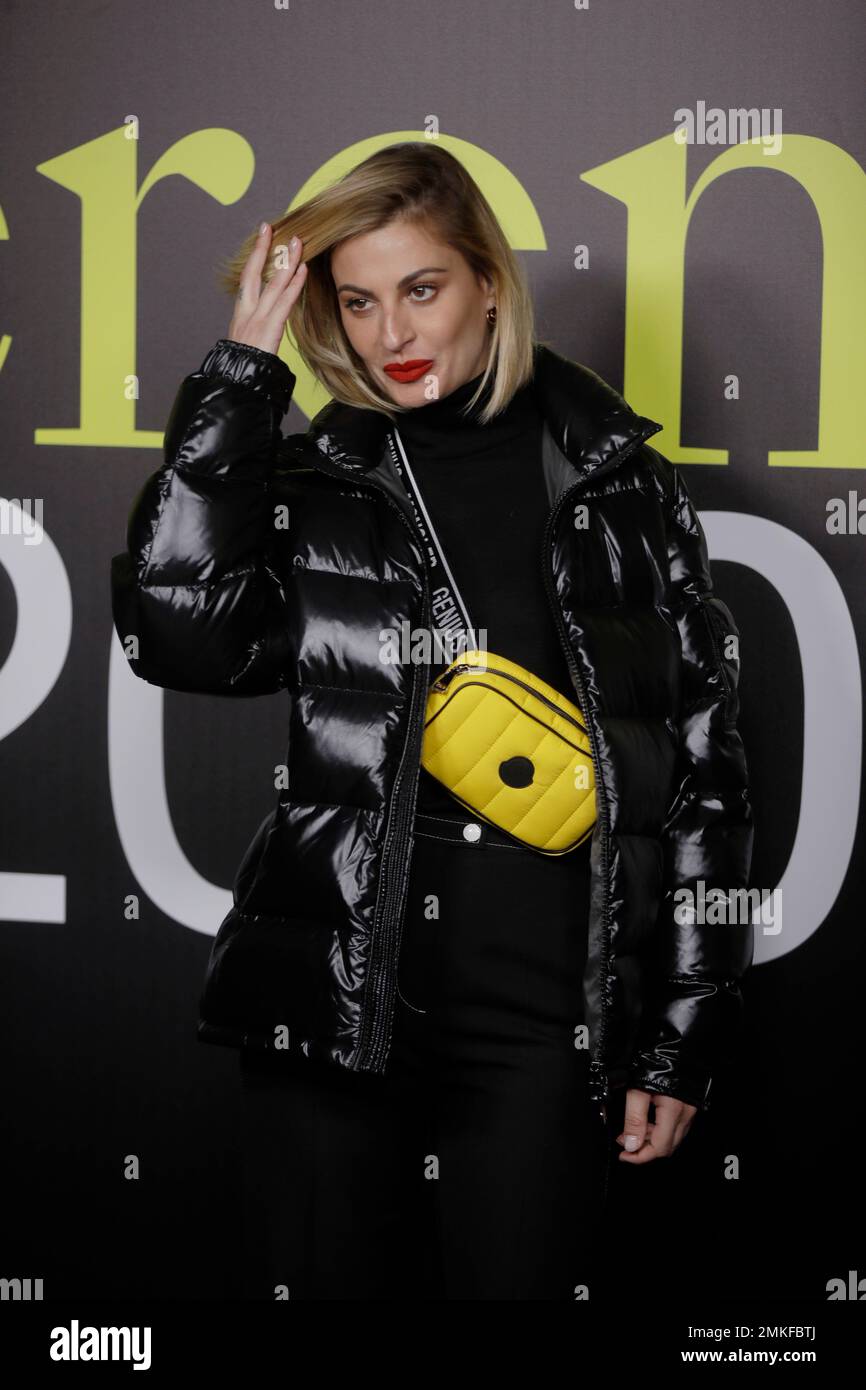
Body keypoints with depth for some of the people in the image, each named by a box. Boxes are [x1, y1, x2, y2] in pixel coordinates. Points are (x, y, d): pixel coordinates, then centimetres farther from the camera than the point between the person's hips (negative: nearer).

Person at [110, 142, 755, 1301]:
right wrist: (244, 372, -9)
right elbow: (178, 629, -14)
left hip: (546, 1017, -1)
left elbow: (703, 772, 4)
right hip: (329, 1004, 1)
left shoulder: (621, 484, 4)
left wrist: (683, 1042, 1)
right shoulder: (312, 484, 6)